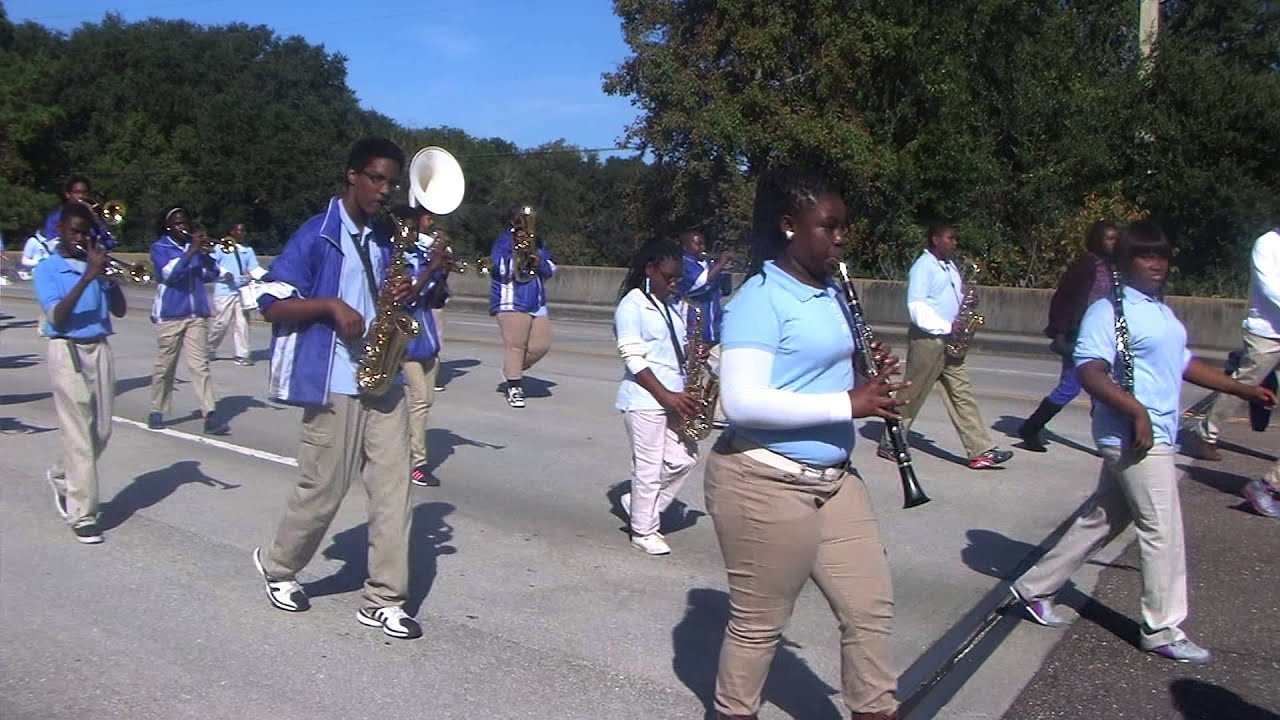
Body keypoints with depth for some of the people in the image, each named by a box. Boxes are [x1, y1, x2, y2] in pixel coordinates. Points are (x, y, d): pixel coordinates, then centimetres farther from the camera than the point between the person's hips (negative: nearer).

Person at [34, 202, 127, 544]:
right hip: (67, 352, -4)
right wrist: (87, 276, -19)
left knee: (101, 432, 10)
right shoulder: (47, 269, -1)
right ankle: (82, 515, 0)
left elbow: (119, 310, 6)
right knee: (78, 436, -6)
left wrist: (107, 272, -6)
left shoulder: (95, 265, 10)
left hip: (99, 349, 5)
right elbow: (57, 317, -14)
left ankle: (61, 477, 38)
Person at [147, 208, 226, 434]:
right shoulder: (160, 247, 2)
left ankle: (210, 415, -10)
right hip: (170, 315, -2)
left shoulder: (195, 245, 12)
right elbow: (170, 272, -16)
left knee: (200, 365, -4)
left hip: (197, 314, 2)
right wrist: (191, 252, -20)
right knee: (165, 366, 7)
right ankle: (157, 412, 21)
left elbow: (212, 274, 4)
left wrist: (204, 252, -10)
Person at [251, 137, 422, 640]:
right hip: (333, 382, -6)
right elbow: (272, 305, -6)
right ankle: (278, 566, 33)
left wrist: (396, 297, 1)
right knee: (324, 488, 4)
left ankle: (383, 600, 10)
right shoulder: (316, 235, -4)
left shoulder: (383, 239, 15)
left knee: (392, 486, 1)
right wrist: (330, 305, -19)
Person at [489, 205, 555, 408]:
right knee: (515, 345, -5)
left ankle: (512, 371, 26)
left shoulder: (537, 242, 14)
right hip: (512, 303, -6)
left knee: (541, 344, 4)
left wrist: (540, 264, -7)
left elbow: (550, 270, 14)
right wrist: (518, 250, -20)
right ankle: (514, 387, 7)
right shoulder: (504, 242, -4)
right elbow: (501, 269, -16)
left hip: (536, 303, 6)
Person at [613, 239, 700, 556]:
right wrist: (666, 396, -18)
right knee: (649, 468, 0)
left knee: (684, 458, 7)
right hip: (645, 399, -7)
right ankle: (644, 532, 15)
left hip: (674, 397, 8)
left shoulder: (675, 305, 13)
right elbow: (633, 359, -15)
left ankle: (639, 504, 25)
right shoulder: (632, 305, -9)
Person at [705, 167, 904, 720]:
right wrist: (846, 404, -24)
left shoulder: (829, 292, 11)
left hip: (834, 478, 9)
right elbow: (741, 401, -27)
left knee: (871, 607, 15)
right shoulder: (759, 299, -17)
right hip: (765, 484, -8)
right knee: (760, 622, 9)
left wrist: (868, 385, 2)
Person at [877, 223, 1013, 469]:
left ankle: (981, 450, 4)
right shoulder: (924, 266, -10)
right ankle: (888, 444, 12)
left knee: (962, 393, 4)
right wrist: (946, 326, -21)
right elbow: (916, 306, -18)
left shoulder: (949, 266, 18)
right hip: (927, 340, -8)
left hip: (949, 341, 8)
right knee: (912, 396, 0)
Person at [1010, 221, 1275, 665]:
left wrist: (1243, 389, 28)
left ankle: (1035, 587, 25)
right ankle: (1163, 630, 13)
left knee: (1101, 521, 15)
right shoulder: (1109, 311, -13)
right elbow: (1090, 372, -24)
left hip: (1154, 438, 9)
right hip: (1134, 439, -9)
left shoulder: (1162, 313, 17)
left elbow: (1183, 364, 28)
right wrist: (1137, 411, -30)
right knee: (1163, 530, -2)